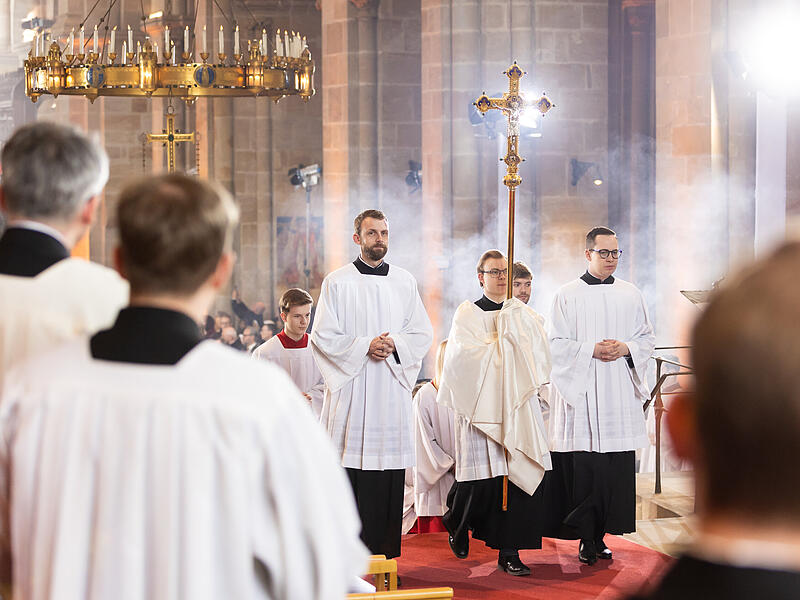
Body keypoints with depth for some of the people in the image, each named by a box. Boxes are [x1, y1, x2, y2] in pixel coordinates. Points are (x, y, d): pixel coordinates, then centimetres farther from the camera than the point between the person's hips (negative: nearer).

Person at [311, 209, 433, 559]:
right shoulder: (337, 282, 3)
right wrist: (365, 346, -14)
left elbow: (423, 333, 10)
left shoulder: (405, 282, 12)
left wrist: (395, 344, -9)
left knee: (389, 479, 1)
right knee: (350, 477, -6)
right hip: (351, 391, -3)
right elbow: (324, 336, -1)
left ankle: (385, 558, 6)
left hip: (392, 390, 3)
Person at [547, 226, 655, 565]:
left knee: (615, 470, -1)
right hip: (581, 393, -3)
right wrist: (591, 350, -13)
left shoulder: (631, 295, 11)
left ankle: (600, 536, 8)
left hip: (619, 395, 3)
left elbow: (648, 338, 13)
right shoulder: (567, 296, 3)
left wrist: (625, 348, -7)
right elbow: (555, 344, 0)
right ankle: (586, 540, 1)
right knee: (583, 469, -6)